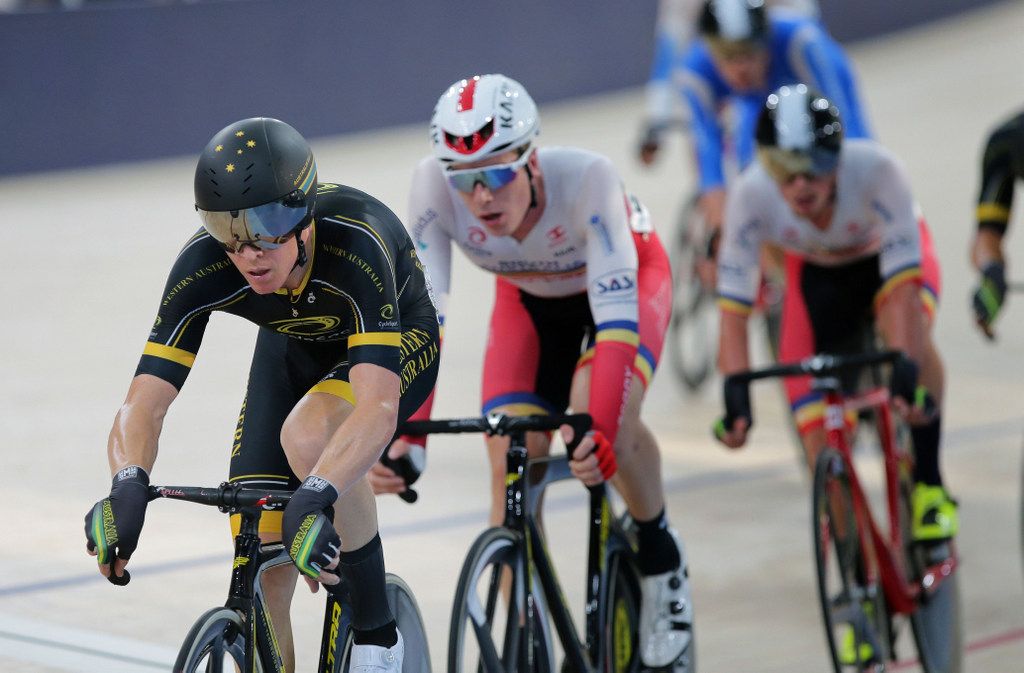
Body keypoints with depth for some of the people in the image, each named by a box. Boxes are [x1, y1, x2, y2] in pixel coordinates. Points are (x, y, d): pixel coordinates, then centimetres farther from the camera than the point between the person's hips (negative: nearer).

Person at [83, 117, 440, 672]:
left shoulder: (355, 245, -41)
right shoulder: (202, 267, -31)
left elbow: (378, 408, -50)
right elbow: (143, 403, -33)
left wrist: (315, 496, -66)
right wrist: (128, 485, -54)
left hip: (396, 342, -4)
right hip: (294, 351, 4)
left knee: (307, 434, -36)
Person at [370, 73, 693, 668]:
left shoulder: (585, 177, -41)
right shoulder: (435, 186, -33)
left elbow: (615, 318, -45)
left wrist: (600, 428, -58)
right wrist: (406, 435, -46)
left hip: (630, 280, -3)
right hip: (529, 300, 3)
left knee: (604, 416, -31)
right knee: (509, 464, -14)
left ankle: (662, 559, -3)